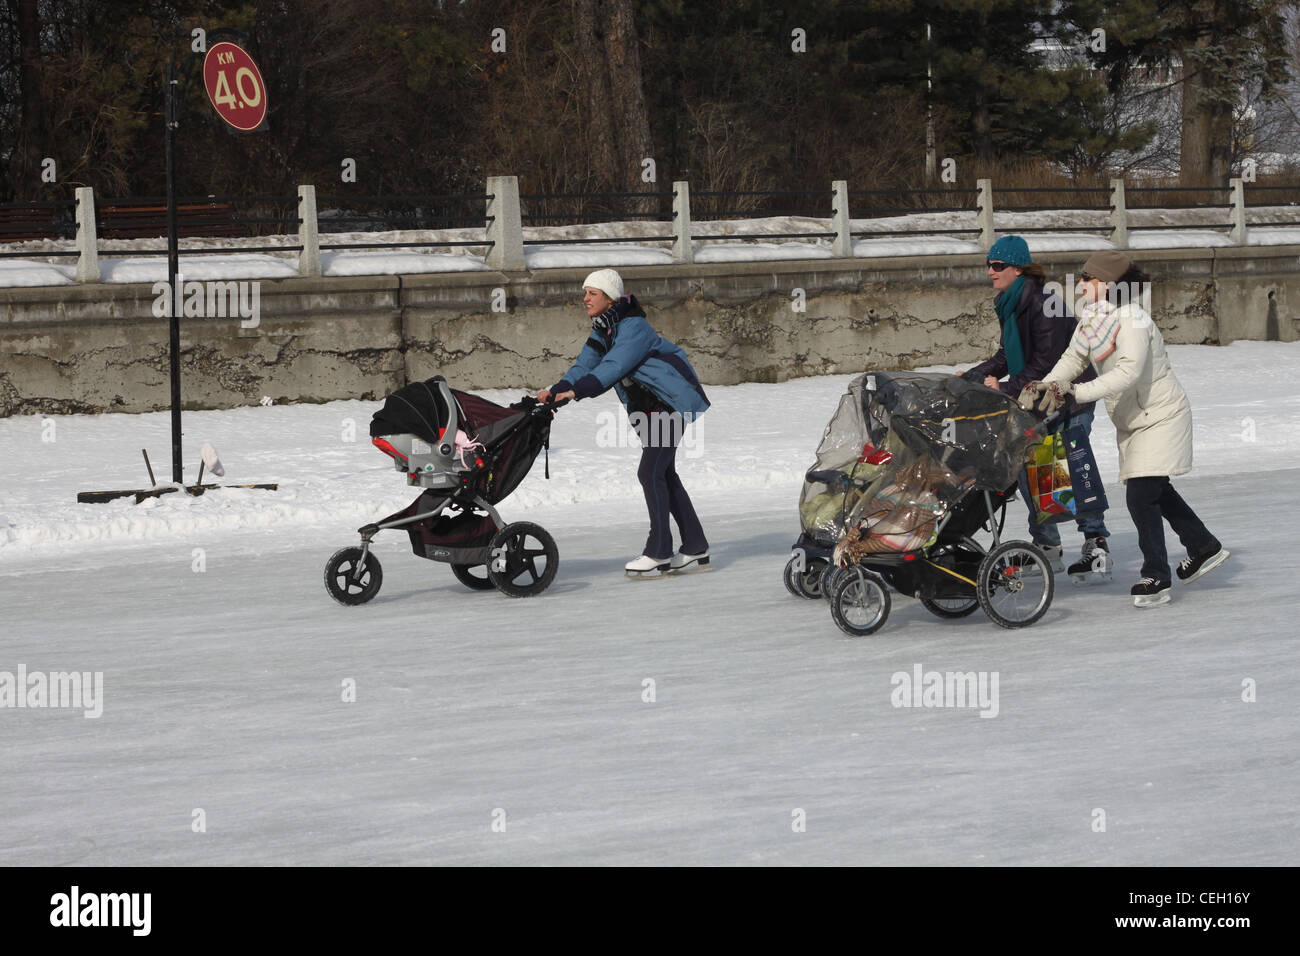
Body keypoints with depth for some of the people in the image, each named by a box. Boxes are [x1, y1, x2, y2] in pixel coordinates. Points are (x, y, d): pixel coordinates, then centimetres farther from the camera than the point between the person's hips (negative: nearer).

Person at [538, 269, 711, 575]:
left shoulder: (634, 327, -21)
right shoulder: (601, 331, 8)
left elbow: (614, 366, -33)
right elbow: (586, 365, -1)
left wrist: (576, 391, -41)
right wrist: (556, 390, -18)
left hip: (671, 401, -10)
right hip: (647, 408, 10)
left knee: (651, 473, -14)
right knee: (664, 475, 13)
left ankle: (659, 552, -10)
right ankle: (695, 547, 20)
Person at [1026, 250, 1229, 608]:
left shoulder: (1133, 321, -25)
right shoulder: (1092, 318, 2)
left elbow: (1129, 371, -36)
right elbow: (1073, 357, 0)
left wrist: (1077, 391, -42)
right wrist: (1048, 384, -19)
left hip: (1161, 416, -9)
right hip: (1133, 421, 10)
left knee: (1141, 495, -15)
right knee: (1157, 490, 21)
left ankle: (1156, 578, -7)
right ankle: (1204, 547, 38)